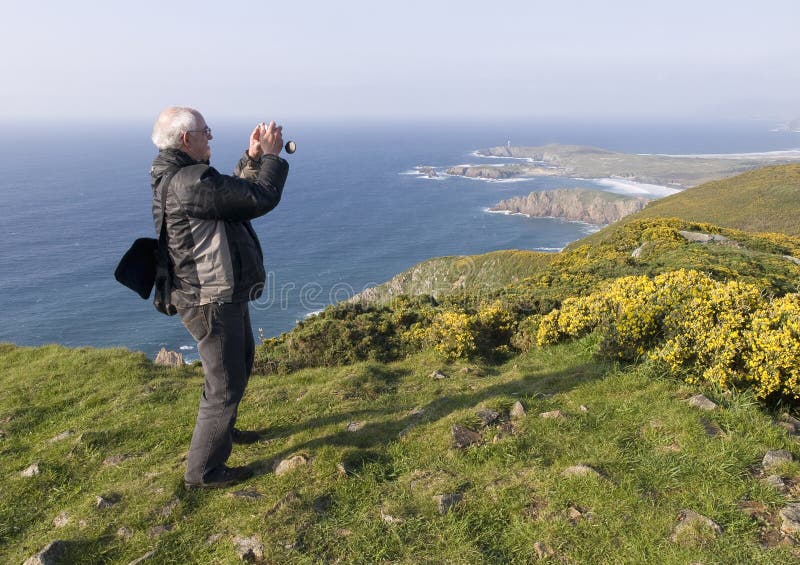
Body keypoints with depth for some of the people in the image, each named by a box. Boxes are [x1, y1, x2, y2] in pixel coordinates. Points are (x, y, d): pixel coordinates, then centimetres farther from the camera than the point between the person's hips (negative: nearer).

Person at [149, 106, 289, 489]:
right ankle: (203, 471, 21)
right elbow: (262, 198, -26)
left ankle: (221, 430, 51)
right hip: (213, 303, -11)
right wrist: (271, 155, -11)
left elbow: (233, 193, 15)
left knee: (241, 361, 29)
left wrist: (253, 158, 5)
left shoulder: (176, 176, 6)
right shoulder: (191, 182, -27)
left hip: (224, 295, 11)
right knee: (225, 385, 3)